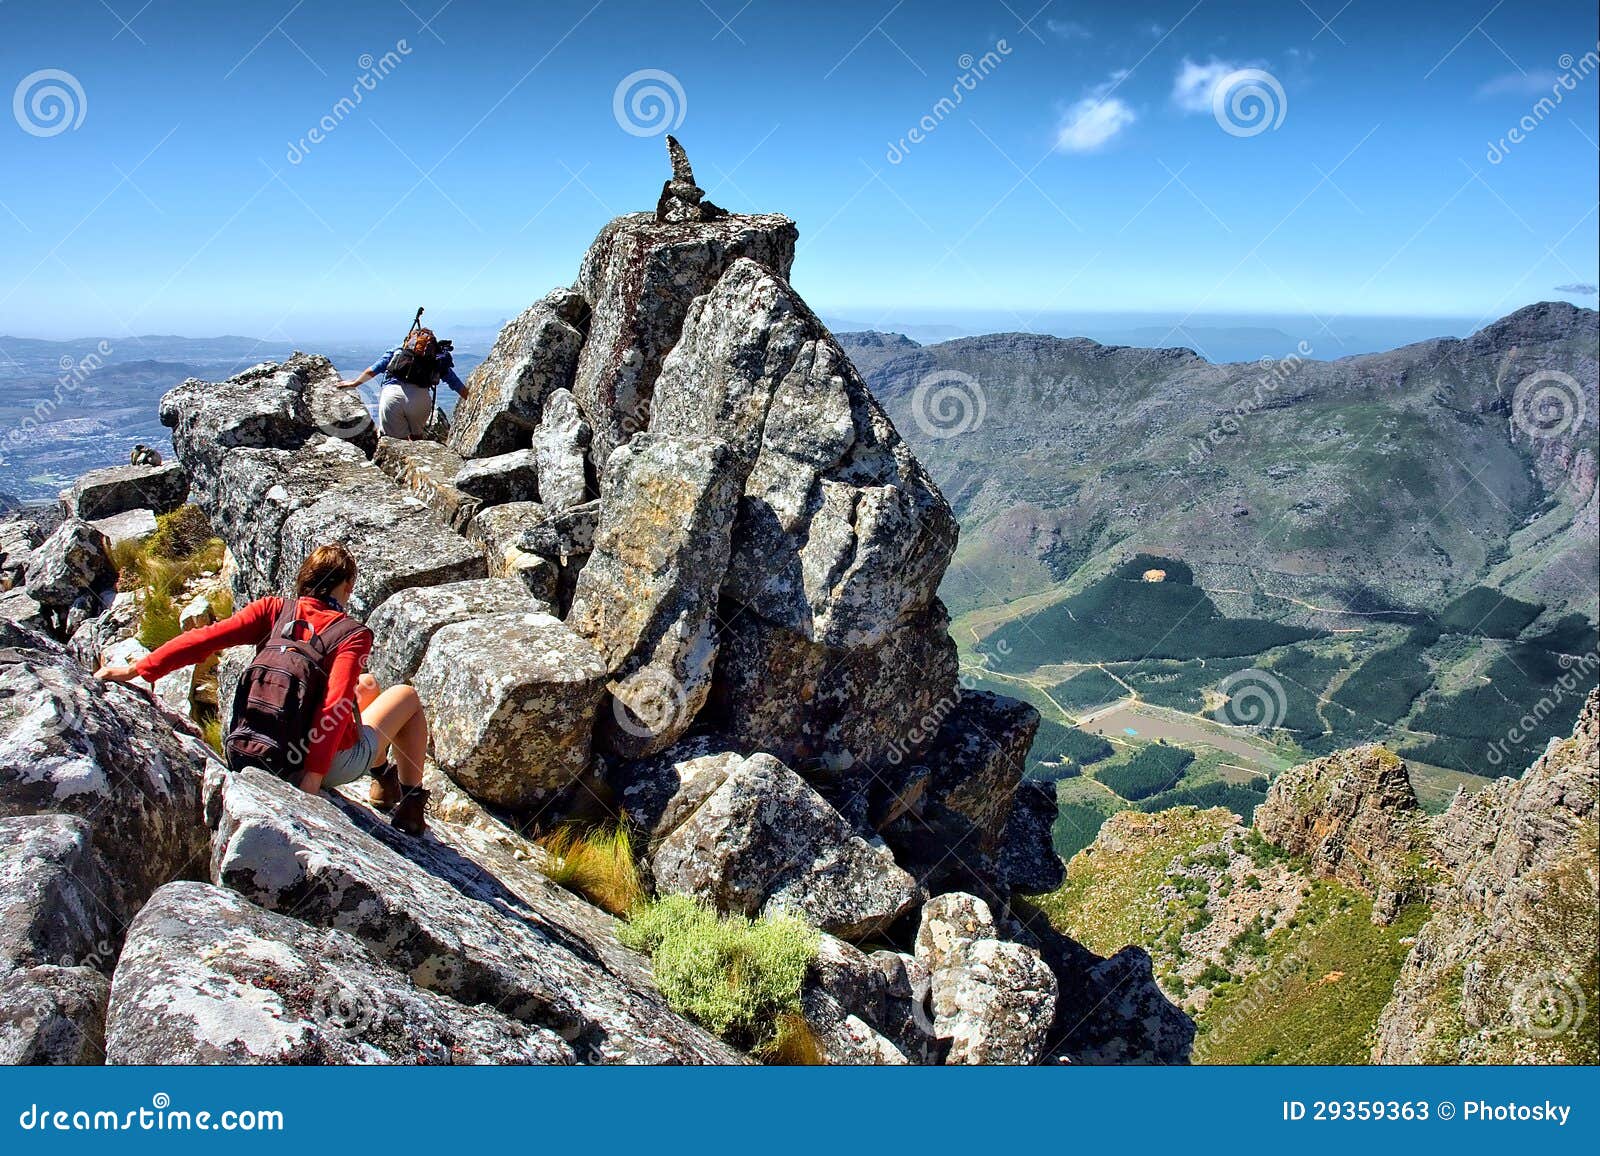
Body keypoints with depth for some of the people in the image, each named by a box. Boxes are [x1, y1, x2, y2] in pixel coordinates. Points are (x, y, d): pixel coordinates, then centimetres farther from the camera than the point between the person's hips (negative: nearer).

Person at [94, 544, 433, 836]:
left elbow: (205, 639, -15)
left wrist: (135, 670, -12)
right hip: (336, 762, -6)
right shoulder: (352, 636, -16)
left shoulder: (273, 611, -4)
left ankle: (383, 780, 40)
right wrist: (316, 772, -30)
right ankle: (411, 806, 19)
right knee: (407, 695, 19)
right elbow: (337, 704, -28)